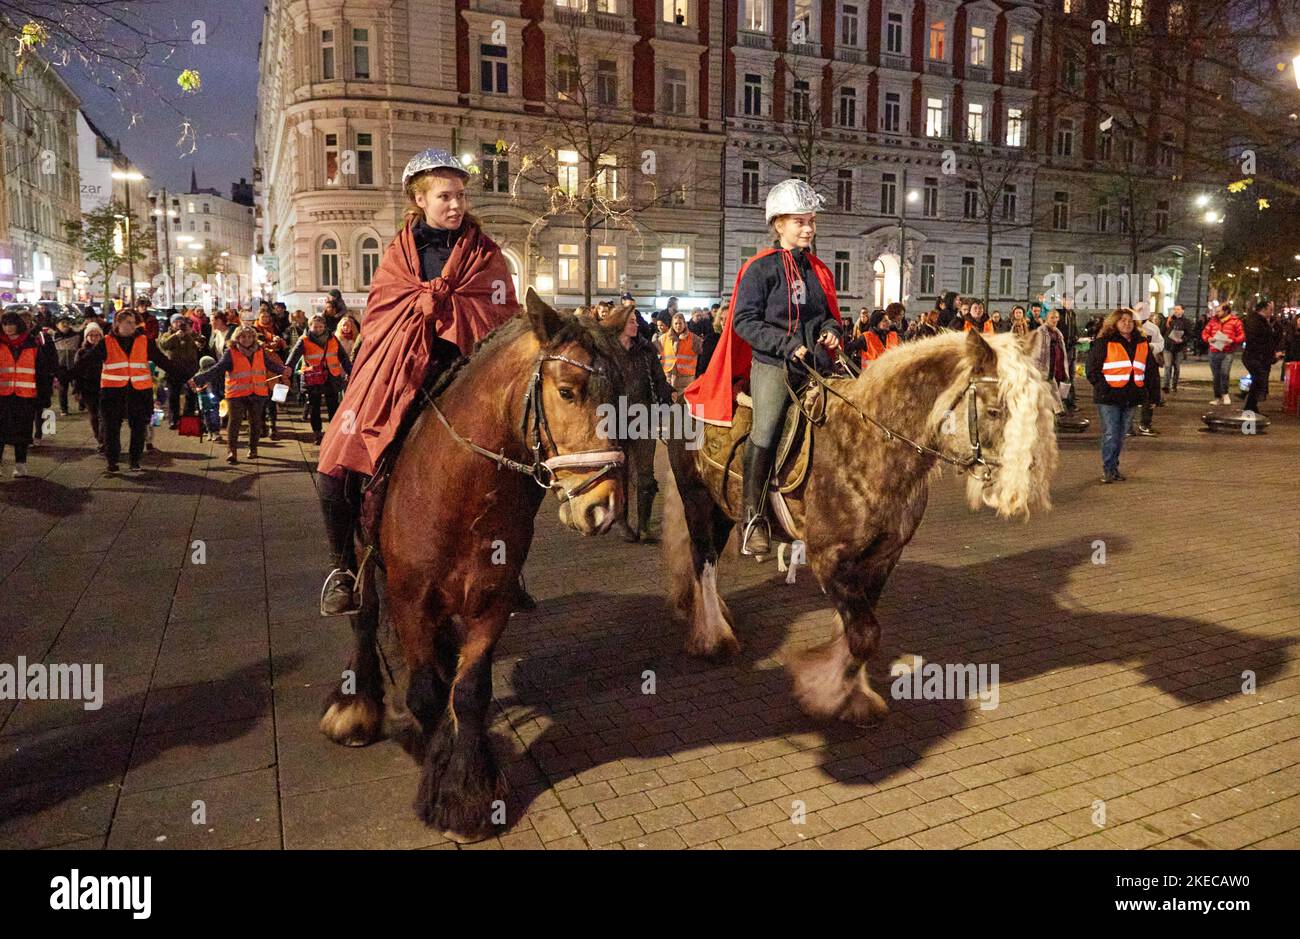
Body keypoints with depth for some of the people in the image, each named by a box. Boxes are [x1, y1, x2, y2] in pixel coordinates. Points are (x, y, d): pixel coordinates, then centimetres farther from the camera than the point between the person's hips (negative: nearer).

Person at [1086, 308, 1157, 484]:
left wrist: (1142, 390, 9)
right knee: (1110, 434, -7)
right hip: (1109, 398, -5)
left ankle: (1113, 467, 21)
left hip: (1130, 397, 5)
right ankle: (1108, 469, 1)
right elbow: (1091, 369, -6)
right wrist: (1103, 387, -13)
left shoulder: (1142, 344, 12)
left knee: (1120, 435, 11)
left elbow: (1151, 369, 20)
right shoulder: (1104, 343, -5)